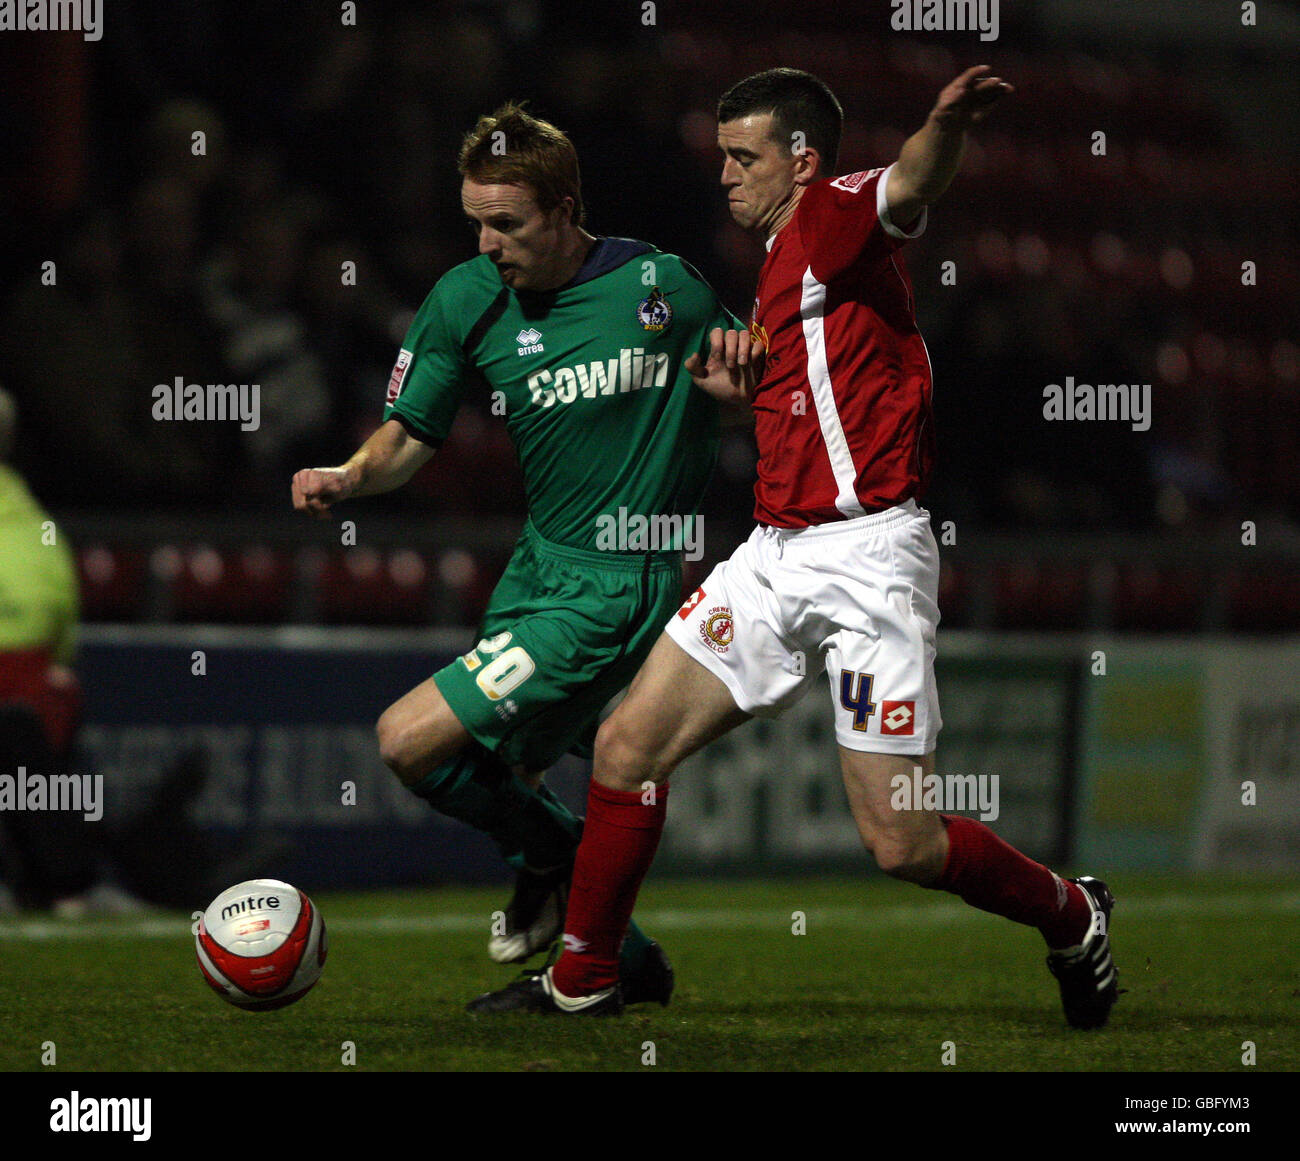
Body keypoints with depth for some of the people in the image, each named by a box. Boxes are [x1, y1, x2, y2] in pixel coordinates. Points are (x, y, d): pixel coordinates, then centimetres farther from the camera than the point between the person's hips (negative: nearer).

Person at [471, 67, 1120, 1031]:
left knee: (902, 843, -10)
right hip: (776, 554, 9)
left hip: (867, 558, -9)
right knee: (629, 745, 4)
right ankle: (583, 979, 18)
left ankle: (1073, 919, 16)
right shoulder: (781, 261, 20)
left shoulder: (834, 217, -8)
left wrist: (949, 125, -54)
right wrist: (749, 366, 16)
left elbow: (908, 189, -34)